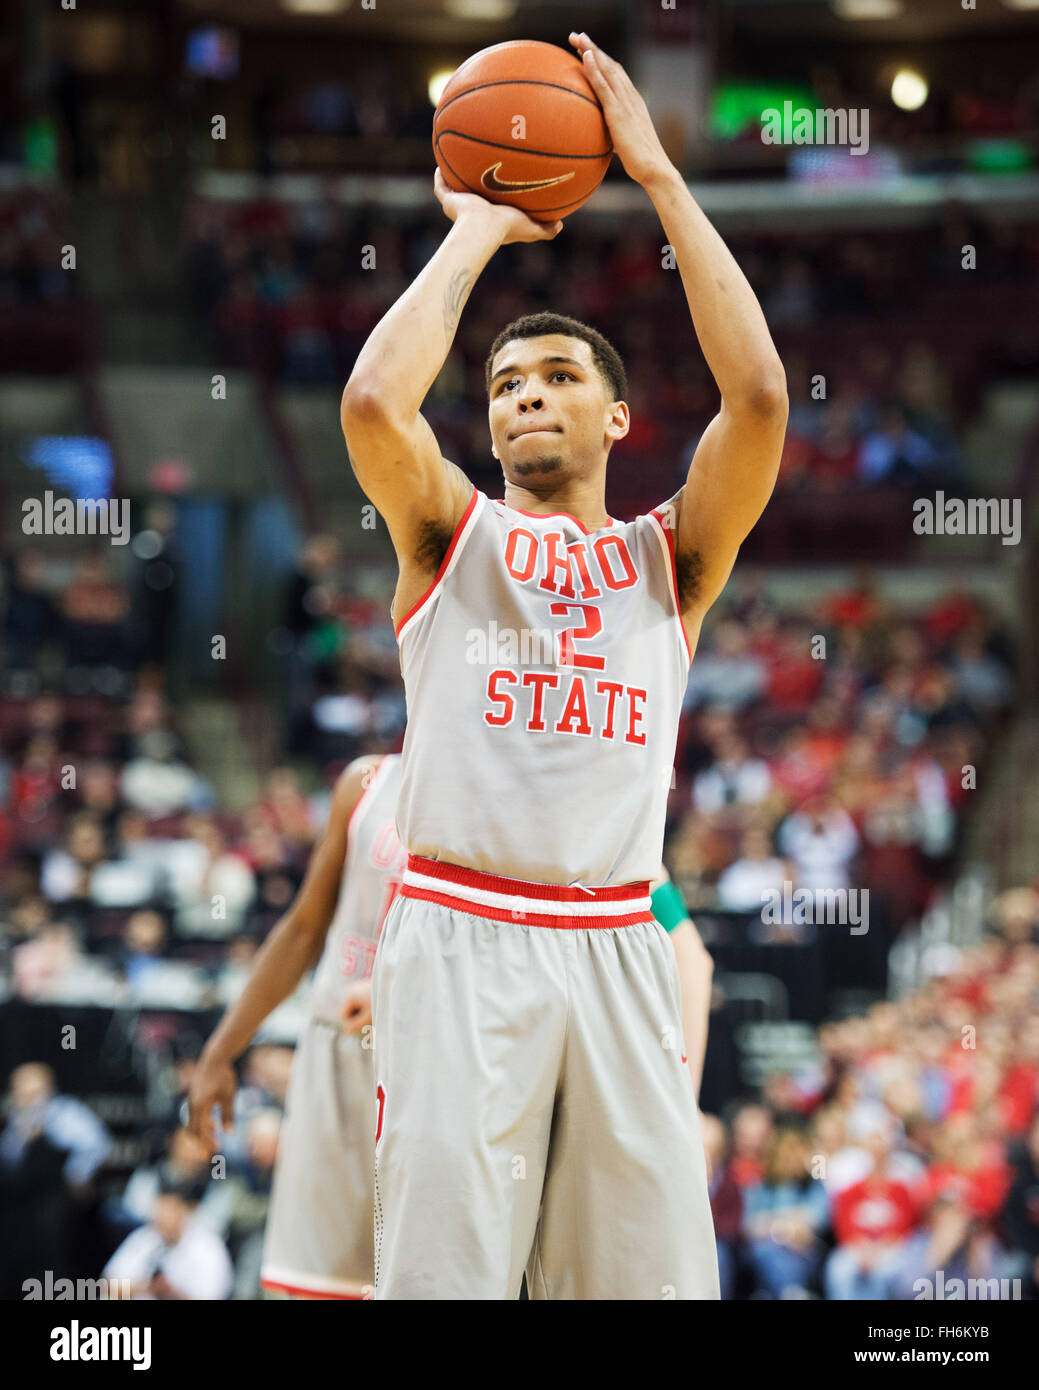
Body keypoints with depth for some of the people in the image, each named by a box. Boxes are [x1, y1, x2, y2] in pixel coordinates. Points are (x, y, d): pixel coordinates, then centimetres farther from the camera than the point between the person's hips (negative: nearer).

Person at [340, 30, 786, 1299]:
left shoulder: (670, 557, 14)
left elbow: (759, 397, -2)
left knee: (650, 1273, -2)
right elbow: (373, 402, -9)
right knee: (441, 1272, -7)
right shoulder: (451, 535, 12)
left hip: (615, 947, 2)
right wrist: (475, 234, 2)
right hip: (458, 939, -2)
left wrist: (659, 175, 0)